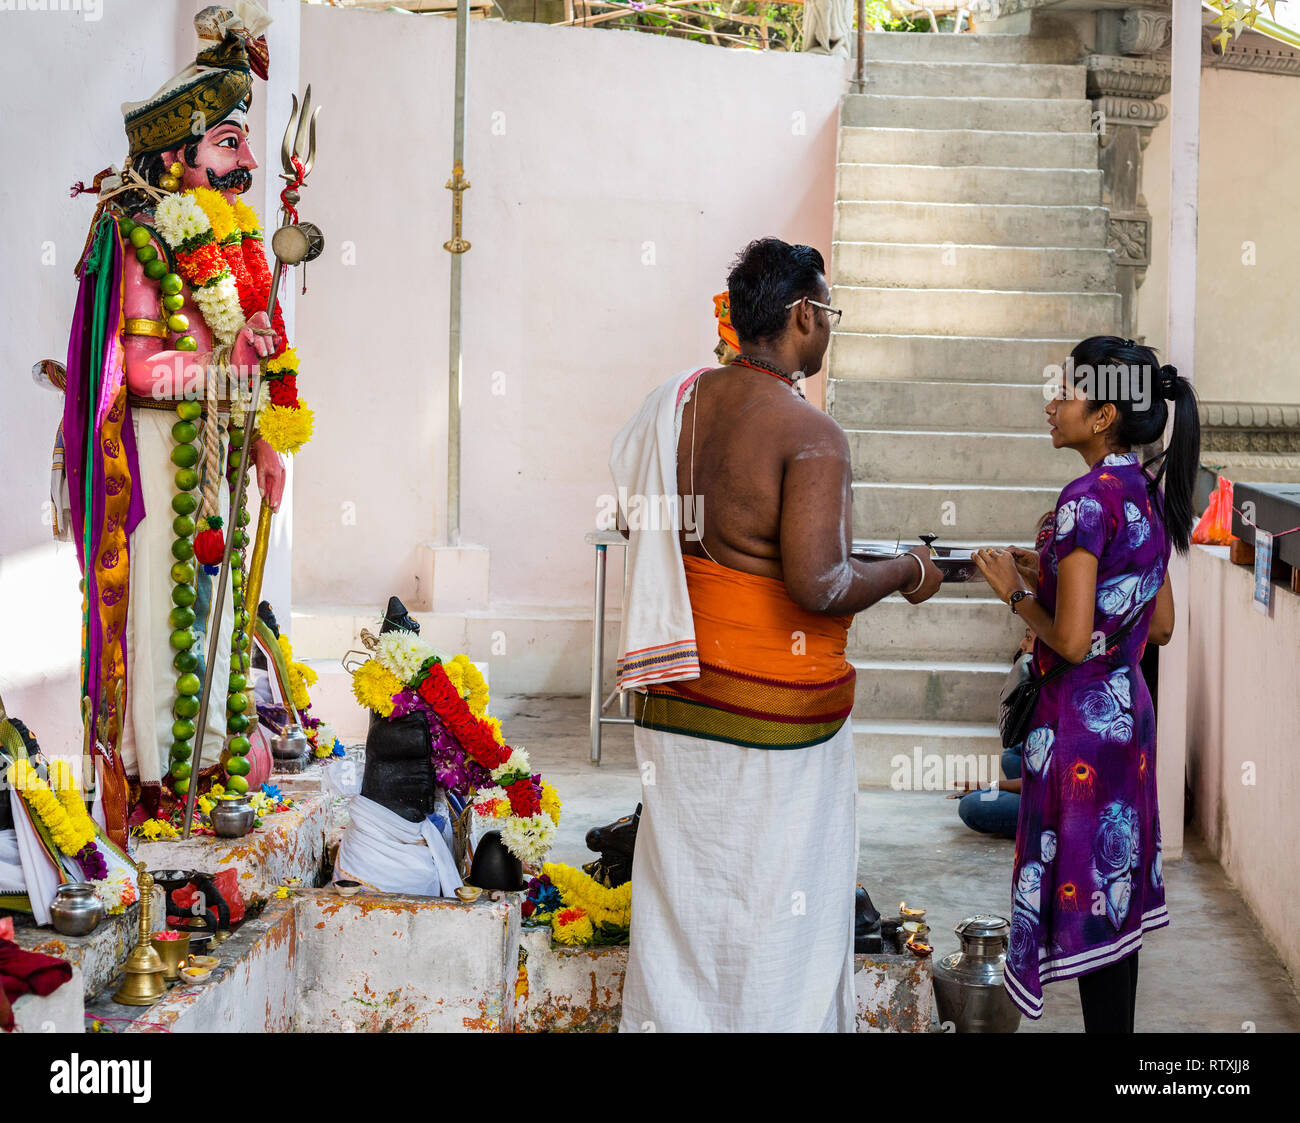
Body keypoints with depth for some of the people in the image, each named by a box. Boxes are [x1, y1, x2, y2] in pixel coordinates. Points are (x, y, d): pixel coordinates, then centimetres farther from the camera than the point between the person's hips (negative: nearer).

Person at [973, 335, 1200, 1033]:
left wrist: (1017, 593, -7)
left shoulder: (1088, 498, -20)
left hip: (1081, 719, -9)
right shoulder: (1150, 496, 7)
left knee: (1084, 892, 0)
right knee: (1118, 890, 16)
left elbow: (1071, 640, -24)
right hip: (1131, 709, 9)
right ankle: (1118, 1023, 25)